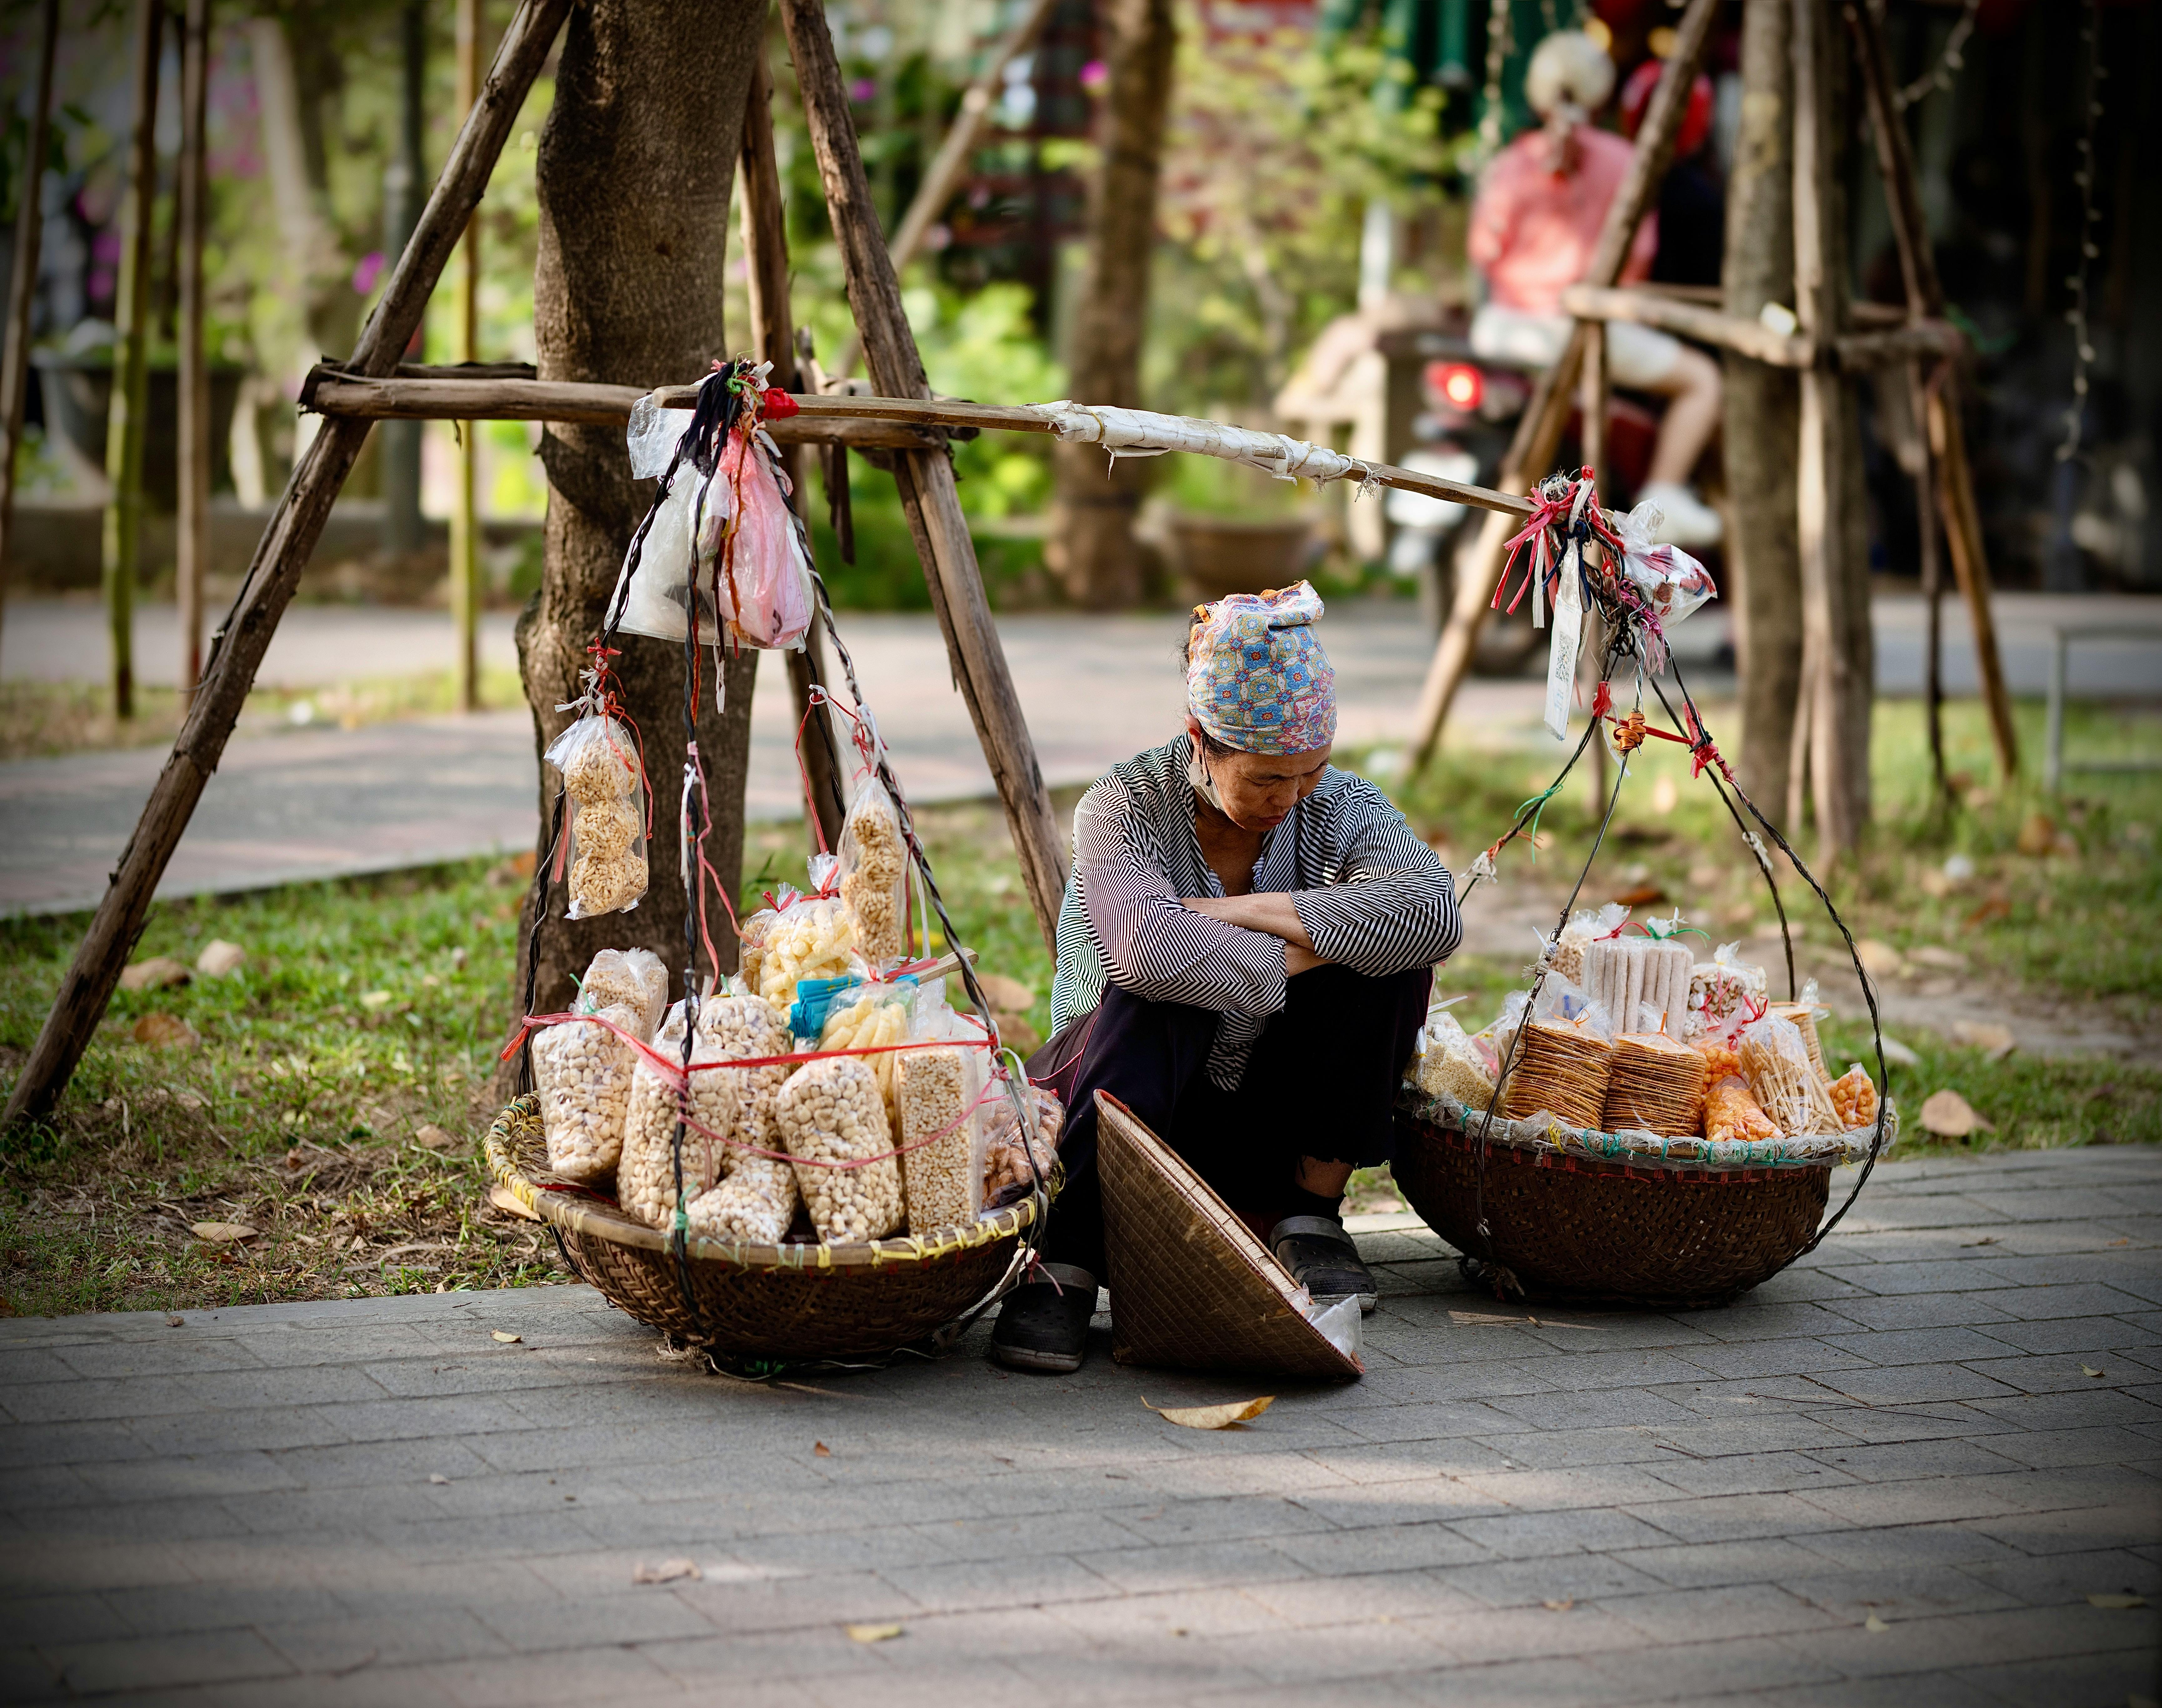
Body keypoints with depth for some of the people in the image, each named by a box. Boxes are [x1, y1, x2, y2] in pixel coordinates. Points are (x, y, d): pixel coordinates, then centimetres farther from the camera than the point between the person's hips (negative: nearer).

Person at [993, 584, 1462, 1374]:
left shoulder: (1338, 805, -5)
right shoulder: (1127, 804, -14)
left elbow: (1432, 911, -28)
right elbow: (1146, 947, -37)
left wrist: (1235, 910, -27)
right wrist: (1305, 951, -24)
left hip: (1259, 1130, 3)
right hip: (1121, 1106, -3)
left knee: (1385, 956, -19)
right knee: (1149, 1001, -36)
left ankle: (1310, 1214, -9)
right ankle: (1064, 1266, -35)